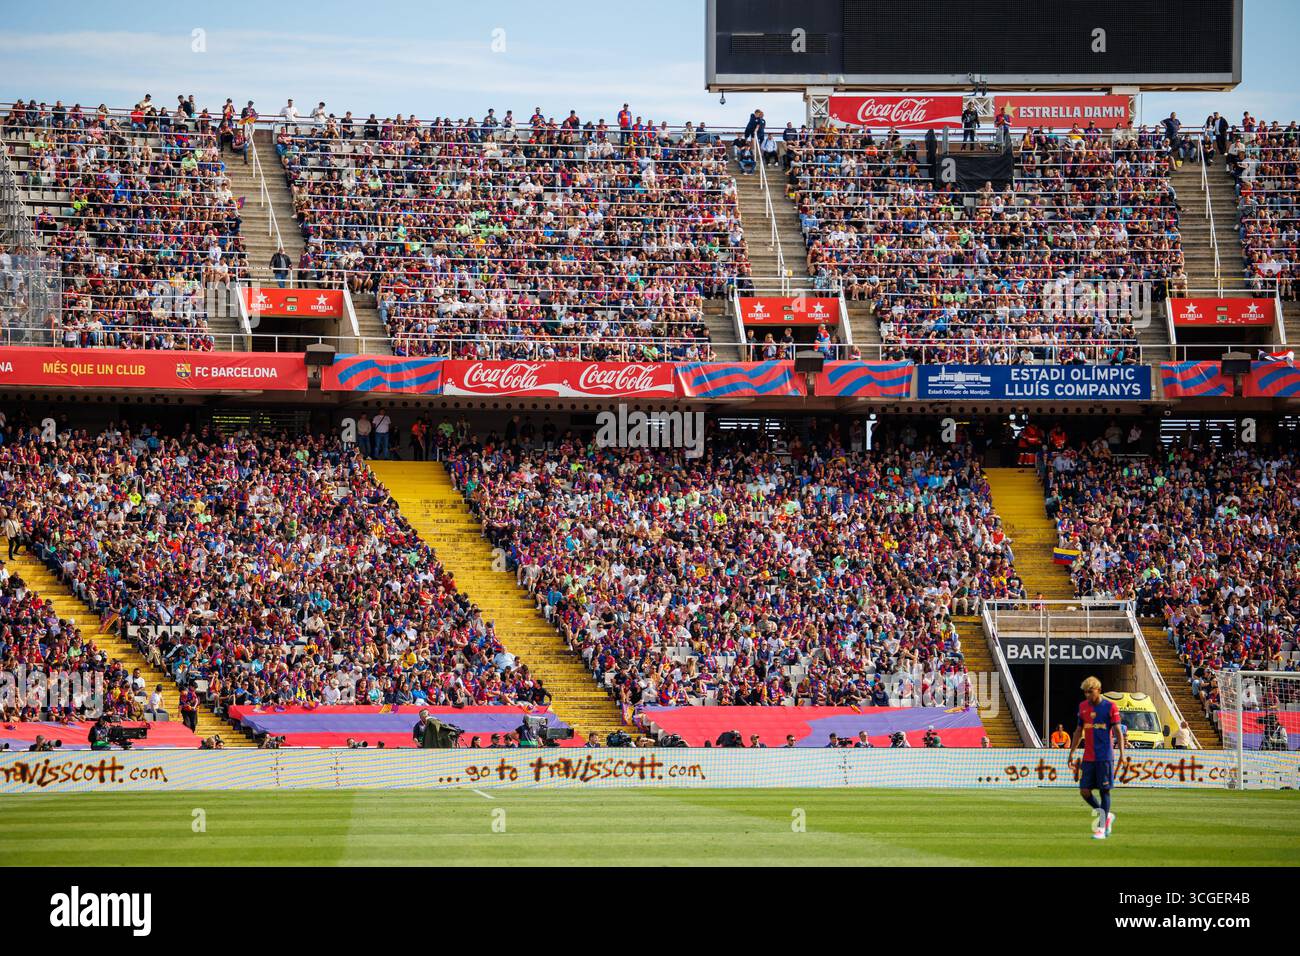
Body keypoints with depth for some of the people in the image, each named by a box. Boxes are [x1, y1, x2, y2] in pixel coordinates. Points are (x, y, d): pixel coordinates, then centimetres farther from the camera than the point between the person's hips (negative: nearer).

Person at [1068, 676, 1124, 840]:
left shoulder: (1110, 707, -4)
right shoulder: (1083, 706, 10)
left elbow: (1117, 731, -7)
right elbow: (1079, 731, 18)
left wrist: (1121, 752, -16)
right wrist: (1072, 752, 16)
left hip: (1105, 757, -5)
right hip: (1088, 757, 5)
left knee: (1104, 790, -3)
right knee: (1084, 791, -1)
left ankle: (1101, 829, 1)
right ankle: (1107, 816, 20)